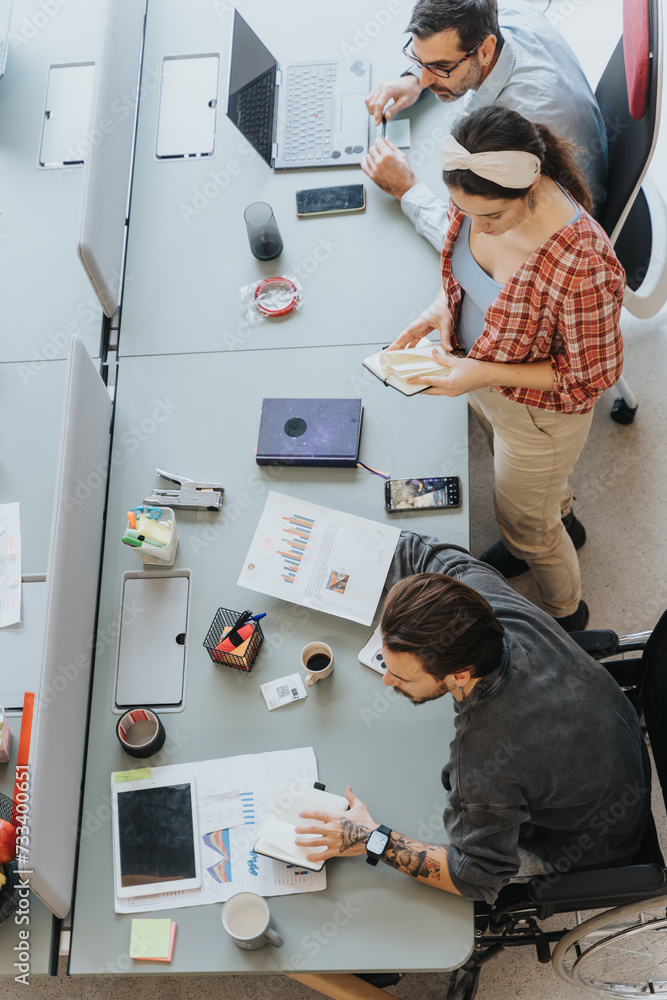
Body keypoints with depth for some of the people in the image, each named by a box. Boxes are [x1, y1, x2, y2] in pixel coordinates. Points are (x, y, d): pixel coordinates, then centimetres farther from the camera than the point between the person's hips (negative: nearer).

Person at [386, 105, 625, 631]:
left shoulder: (582, 267, -42)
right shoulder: (480, 197, -21)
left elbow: (591, 376, -27)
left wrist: (484, 373, -32)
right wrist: (443, 305, -16)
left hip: (539, 408, -6)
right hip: (479, 376, 7)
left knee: (523, 523, 20)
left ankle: (566, 613, 53)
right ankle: (561, 523, 71)